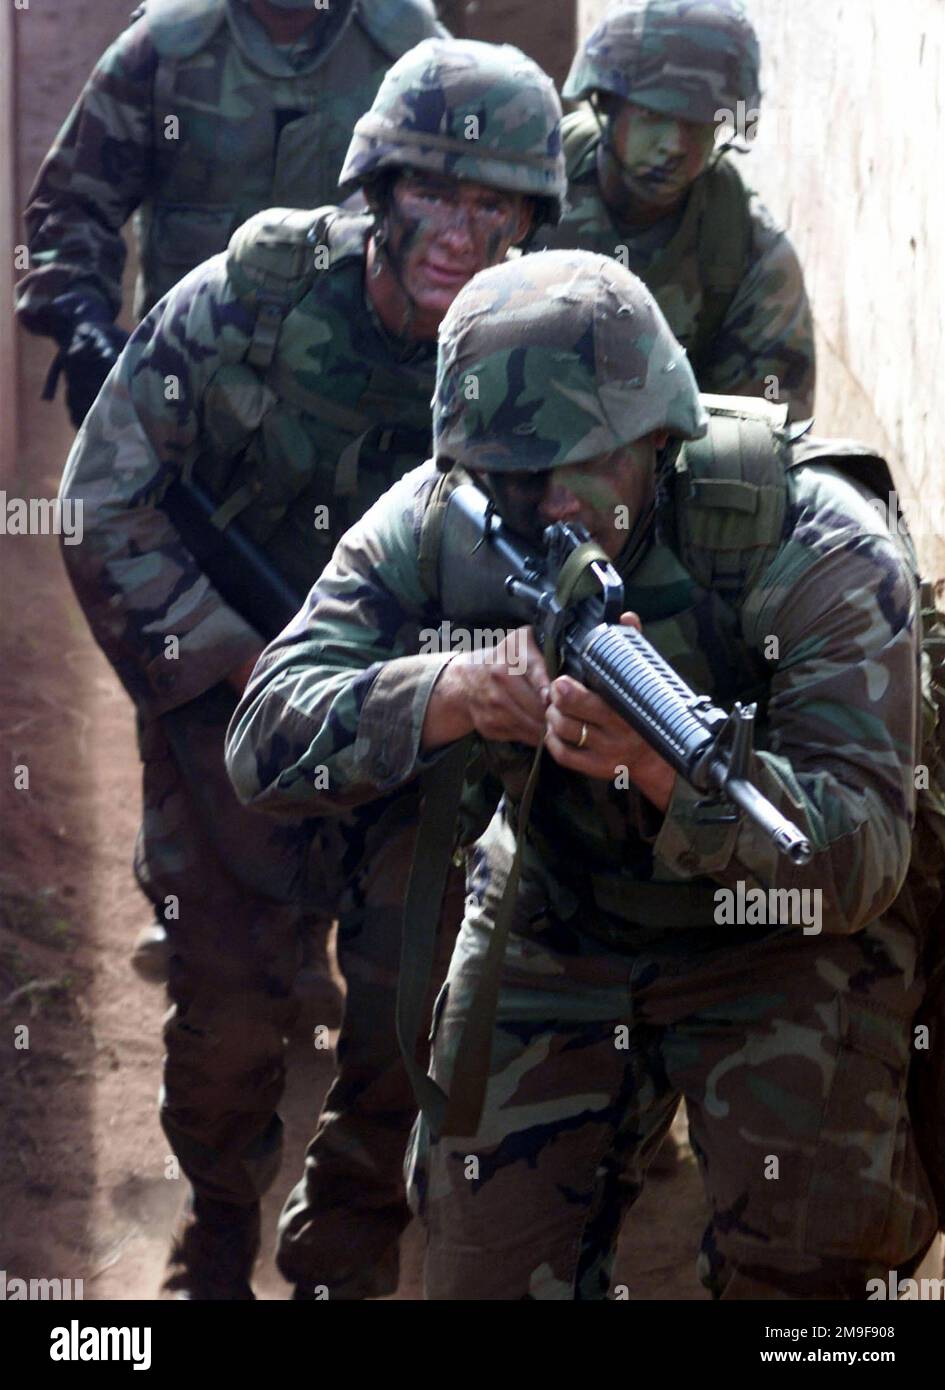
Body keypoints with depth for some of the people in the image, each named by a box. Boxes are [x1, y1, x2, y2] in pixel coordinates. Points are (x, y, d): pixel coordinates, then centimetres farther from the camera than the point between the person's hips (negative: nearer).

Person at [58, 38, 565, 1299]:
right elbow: (105, 507, -10)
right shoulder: (242, 306, -18)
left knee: (413, 1007, -1)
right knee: (229, 1010, -2)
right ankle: (219, 1241, 27)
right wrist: (240, 664, -16)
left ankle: (349, 1257, 24)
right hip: (228, 690, -1)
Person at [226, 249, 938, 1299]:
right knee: (484, 1265, 3)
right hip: (548, 927, 3)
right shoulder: (437, 525, -16)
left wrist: (660, 759, -51)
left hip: (776, 932, -3)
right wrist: (456, 692, -43)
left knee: (805, 1248, -22)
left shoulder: (814, 545, -26)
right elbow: (262, 742, -24)